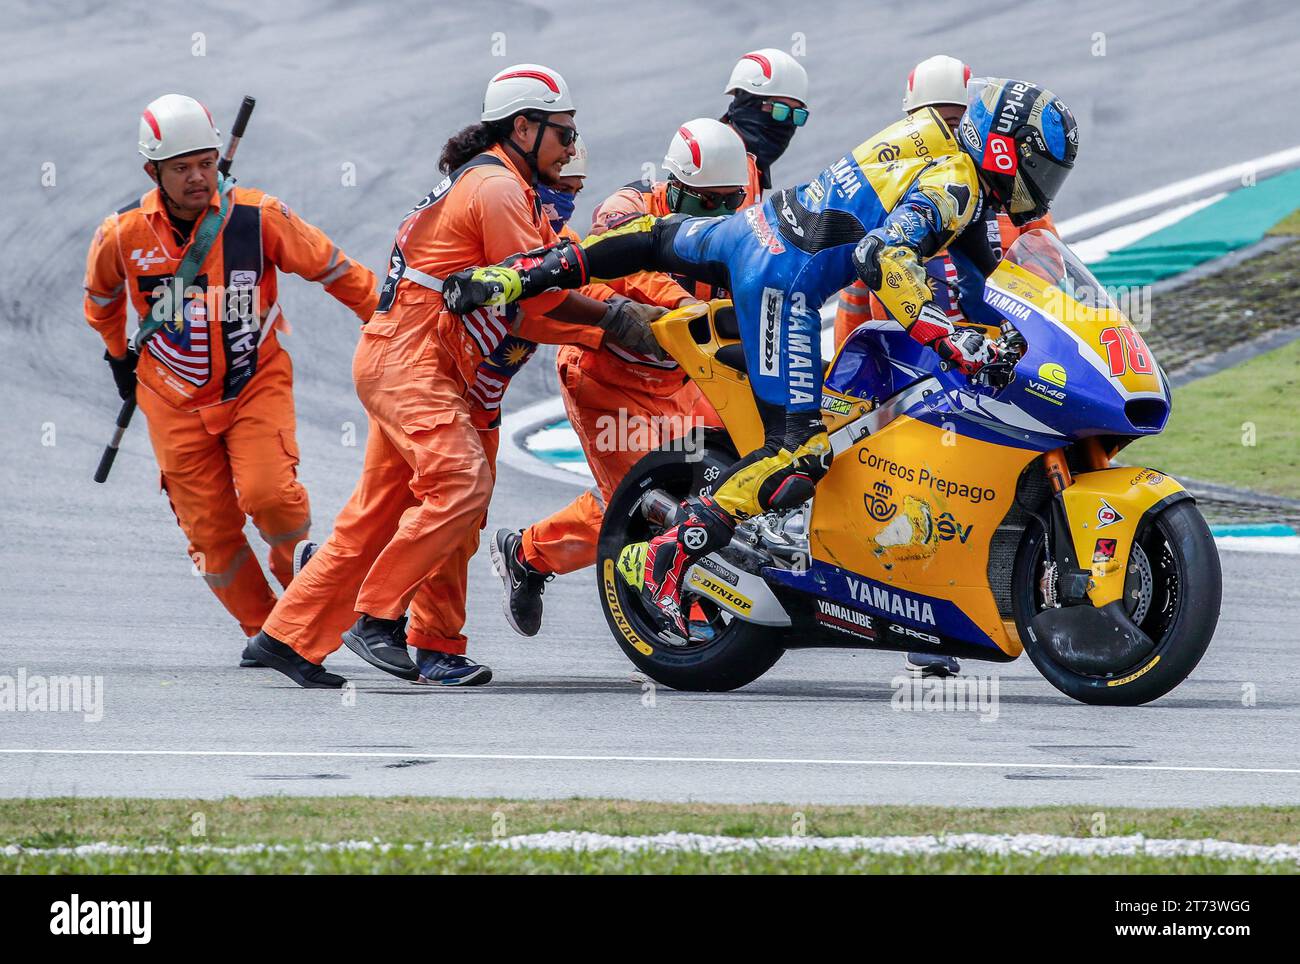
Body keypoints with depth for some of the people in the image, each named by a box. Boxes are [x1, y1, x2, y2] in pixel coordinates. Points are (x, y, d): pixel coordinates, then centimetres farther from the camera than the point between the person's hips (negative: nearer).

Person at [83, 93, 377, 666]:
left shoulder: (258, 217, -15)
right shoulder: (122, 235, -9)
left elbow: (332, 269, -2)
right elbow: (101, 296, 15)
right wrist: (119, 356, 27)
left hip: (257, 383, -2)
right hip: (174, 399, 2)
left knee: (268, 494, -21)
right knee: (210, 528, -1)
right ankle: (264, 629, 17)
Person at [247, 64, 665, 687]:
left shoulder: (503, 188, 25)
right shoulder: (496, 186, -8)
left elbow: (525, 313, 18)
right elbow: (540, 293, -12)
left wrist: (606, 332, 9)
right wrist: (617, 319, -3)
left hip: (409, 365, 11)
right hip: (410, 360, -11)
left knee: (377, 517, 9)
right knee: (461, 484, -22)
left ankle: (289, 636, 11)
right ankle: (376, 617, -19)